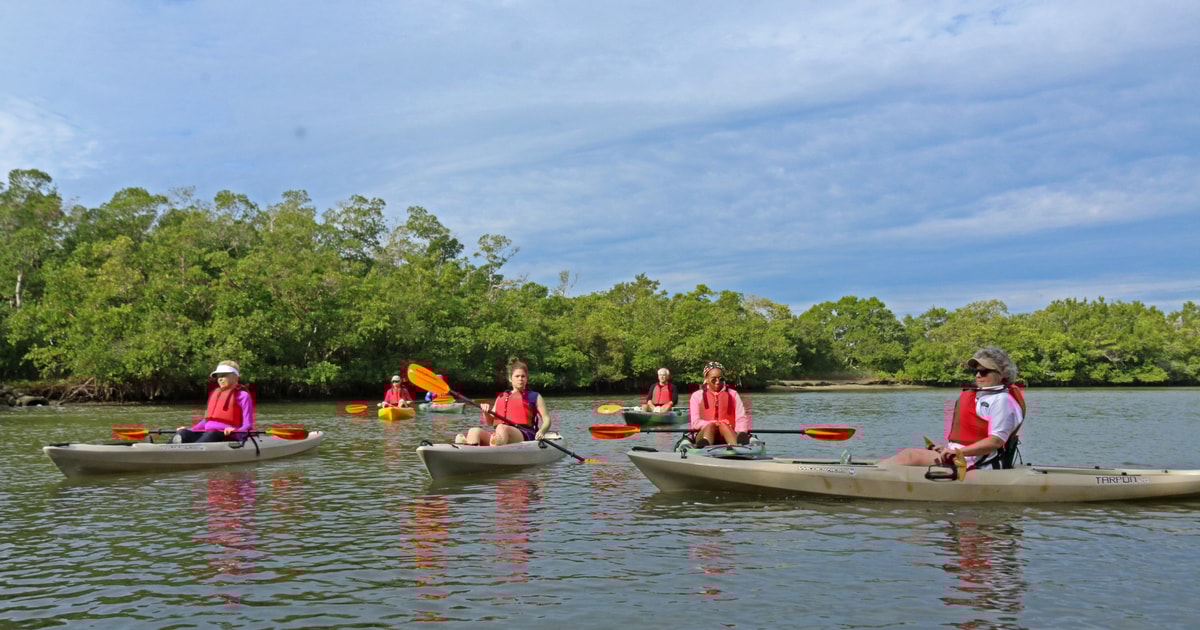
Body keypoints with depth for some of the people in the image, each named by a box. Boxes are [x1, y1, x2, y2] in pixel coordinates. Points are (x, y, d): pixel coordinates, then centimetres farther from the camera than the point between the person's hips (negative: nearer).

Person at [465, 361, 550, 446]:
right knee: (474, 431, -24)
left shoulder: (534, 397, 19)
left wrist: (541, 432, -12)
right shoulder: (501, 397, 29)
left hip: (523, 435, -4)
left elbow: (546, 419, 10)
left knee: (502, 428, -37)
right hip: (498, 433, 4)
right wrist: (486, 412, 4)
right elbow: (489, 422, 27)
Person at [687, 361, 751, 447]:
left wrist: (741, 432, -19)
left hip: (728, 433, 1)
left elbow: (741, 418, 4)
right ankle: (704, 446, -69)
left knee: (724, 426, -32)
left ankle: (738, 446, -67)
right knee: (710, 426, -33)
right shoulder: (697, 395, 16)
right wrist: (714, 424, -15)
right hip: (705, 433, 0)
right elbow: (695, 422, 3)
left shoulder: (733, 395, 19)